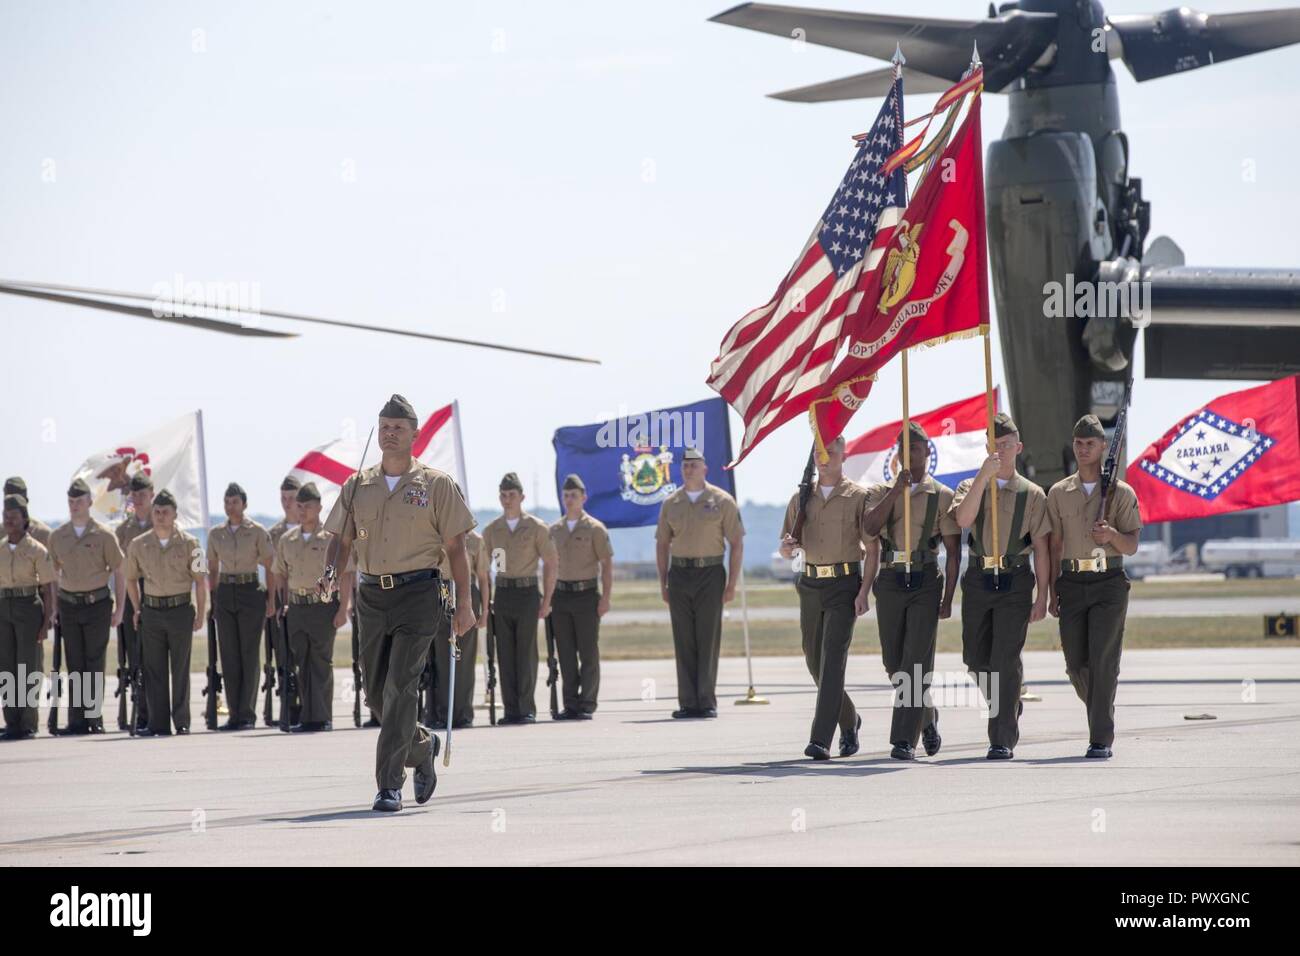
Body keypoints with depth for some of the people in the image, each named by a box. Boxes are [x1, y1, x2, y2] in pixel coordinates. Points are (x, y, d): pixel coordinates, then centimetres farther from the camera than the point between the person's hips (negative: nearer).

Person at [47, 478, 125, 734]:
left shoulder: (104, 535, -3)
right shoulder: (57, 536, 6)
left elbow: (119, 572, 1)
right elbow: (53, 572, 15)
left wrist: (119, 608, -3)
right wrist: (53, 607, 9)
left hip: (97, 604, -3)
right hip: (69, 605, 3)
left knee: (95, 663, -2)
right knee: (75, 664, 3)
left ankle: (94, 718, 1)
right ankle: (77, 720, 3)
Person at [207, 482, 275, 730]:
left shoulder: (257, 532, -2)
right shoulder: (216, 534, 8)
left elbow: (270, 567, 0)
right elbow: (213, 570, 16)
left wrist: (271, 600, -5)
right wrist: (212, 599, 10)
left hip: (251, 594, -4)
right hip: (225, 595, 4)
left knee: (250, 655, -4)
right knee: (229, 656, 2)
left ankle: (248, 715, -2)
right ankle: (235, 713, 6)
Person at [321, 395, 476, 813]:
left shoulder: (436, 484, 1)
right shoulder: (357, 486, 11)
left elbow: (455, 547, 2)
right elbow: (342, 540, 14)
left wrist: (463, 604, -2)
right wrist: (331, 573, -7)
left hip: (418, 593, -5)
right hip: (371, 594, 5)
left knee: (400, 687, -14)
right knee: (376, 691, 9)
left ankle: (389, 785, -14)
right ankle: (422, 746, 36)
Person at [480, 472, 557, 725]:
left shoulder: (537, 527, 1)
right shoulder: (491, 529, 11)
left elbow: (550, 564, 2)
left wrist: (546, 600, -2)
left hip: (527, 592, -3)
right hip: (503, 593, 3)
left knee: (526, 652, -6)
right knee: (505, 653, 1)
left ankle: (527, 709, -3)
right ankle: (511, 709, 3)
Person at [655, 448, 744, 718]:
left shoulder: (721, 501, 1)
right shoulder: (670, 504, 10)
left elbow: (736, 544, 1)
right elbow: (662, 544, 15)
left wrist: (732, 584, -5)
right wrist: (663, 584, 7)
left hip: (710, 574, -3)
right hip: (679, 574, 3)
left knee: (708, 640, -4)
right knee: (683, 642, 2)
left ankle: (707, 702, -2)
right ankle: (687, 703, 4)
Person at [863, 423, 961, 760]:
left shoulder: (942, 496, 3)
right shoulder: (881, 492, 10)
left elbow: (953, 551, 1)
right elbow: (870, 526, -10)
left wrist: (948, 598, -5)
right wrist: (897, 489, -14)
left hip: (925, 582, -3)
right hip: (890, 581, 3)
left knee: (916, 663, -10)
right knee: (894, 663, 9)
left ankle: (904, 740, -10)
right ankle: (927, 719, 32)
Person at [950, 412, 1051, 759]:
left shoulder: (1032, 494, 4)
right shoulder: (971, 487, 8)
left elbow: (1041, 548, 4)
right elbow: (963, 519, -14)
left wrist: (1041, 597, -1)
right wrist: (984, 476, -20)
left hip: (1015, 581, -3)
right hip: (978, 579, 3)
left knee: (1006, 660, -9)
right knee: (975, 659, 8)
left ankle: (1003, 740, -8)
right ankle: (1007, 706, 34)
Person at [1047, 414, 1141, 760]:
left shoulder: (1121, 493, 4)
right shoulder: (1059, 493, 12)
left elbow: (1132, 546, 3)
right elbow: (1054, 545, 13)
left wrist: (1112, 534, -18)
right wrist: (1053, 591, 7)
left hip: (1109, 582, -3)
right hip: (1072, 583, 3)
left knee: (1103, 662, -10)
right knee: (1076, 662, 2)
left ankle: (1102, 740, -9)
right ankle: (1101, 715, 28)